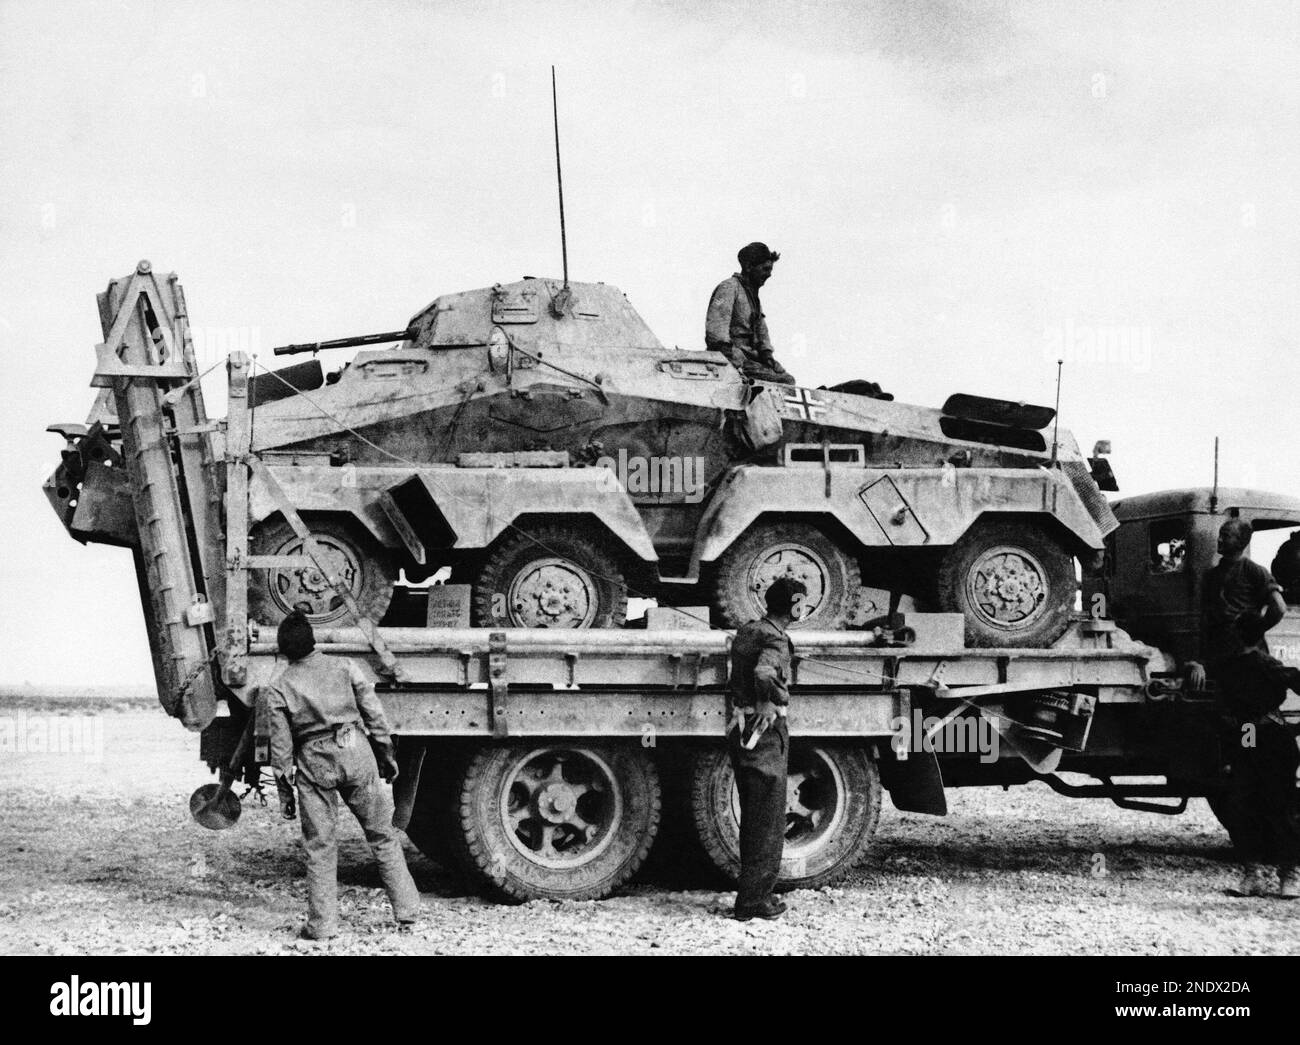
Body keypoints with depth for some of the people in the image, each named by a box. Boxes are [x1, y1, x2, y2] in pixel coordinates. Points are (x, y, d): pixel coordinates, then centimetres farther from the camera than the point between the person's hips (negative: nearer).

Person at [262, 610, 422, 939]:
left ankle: (322, 924, 6)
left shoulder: (276, 689, -1)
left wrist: (283, 788, 6)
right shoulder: (343, 666, 2)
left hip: (314, 763, -1)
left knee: (320, 845, 7)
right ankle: (407, 909, 15)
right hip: (354, 752, 1)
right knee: (382, 836, 11)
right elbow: (374, 714, 4)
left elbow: (281, 743, -1)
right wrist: (387, 754, 13)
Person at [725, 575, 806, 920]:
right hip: (766, 732, -8)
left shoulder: (745, 631, 10)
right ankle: (754, 899, 0)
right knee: (767, 820, -1)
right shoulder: (774, 638, -15)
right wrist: (776, 701, -20)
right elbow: (764, 672, -34)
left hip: (739, 730, 8)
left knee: (751, 817, 17)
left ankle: (752, 893, 23)